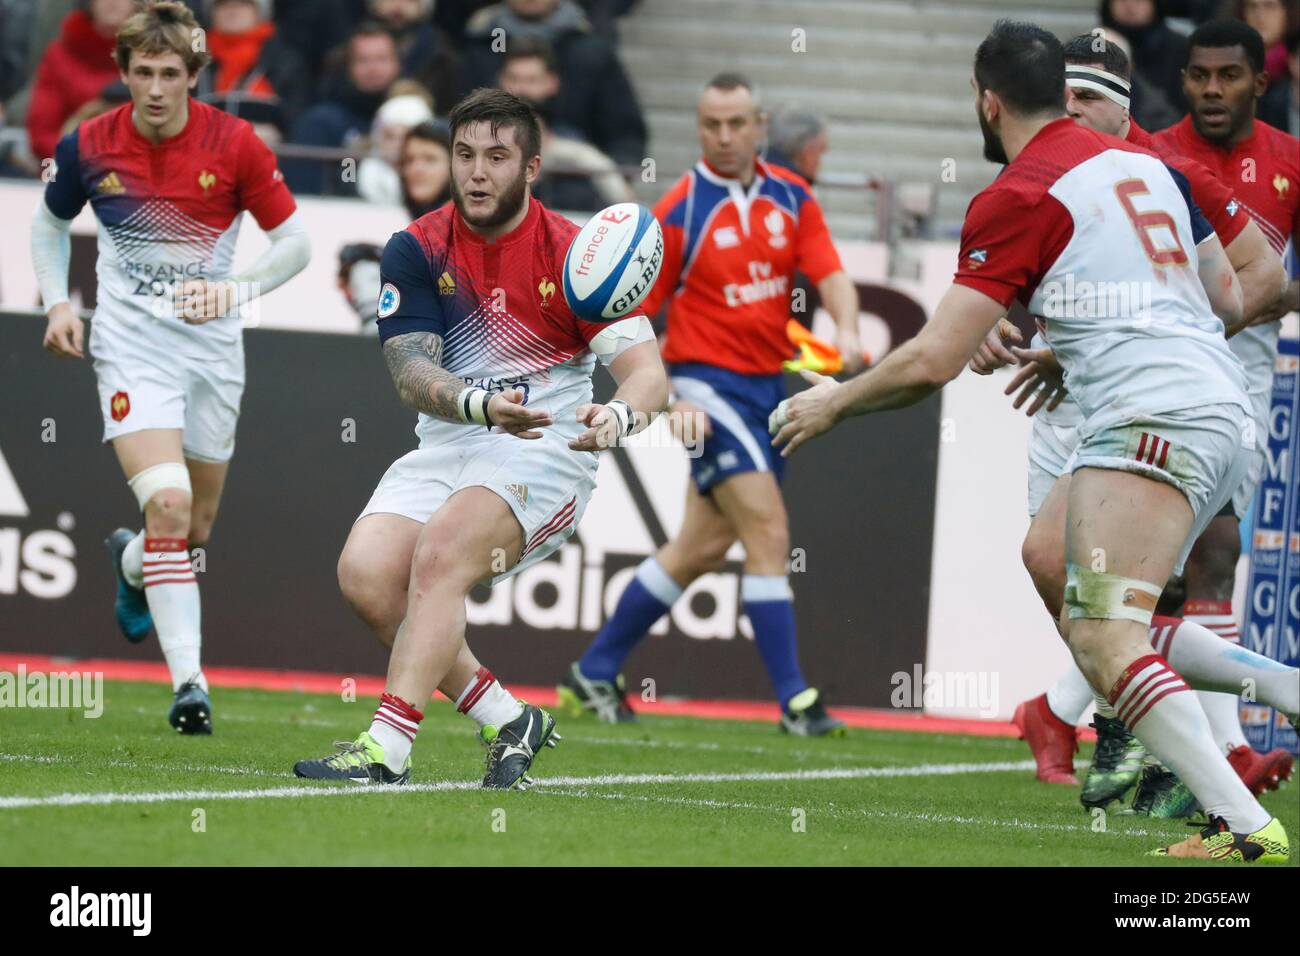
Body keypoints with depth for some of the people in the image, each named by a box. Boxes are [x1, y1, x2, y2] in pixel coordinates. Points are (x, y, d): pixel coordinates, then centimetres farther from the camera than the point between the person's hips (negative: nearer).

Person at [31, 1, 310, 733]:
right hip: (132, 343, -2)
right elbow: (50, 224, 14)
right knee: (167, 503, -22)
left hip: (213, 345, 2)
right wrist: (58, 303, -1)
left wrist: (237, 290, -18)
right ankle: (189, 682, -22)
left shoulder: (235, 144, -9)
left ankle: (132, 563, 50)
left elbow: (295, 241, -2)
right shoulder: (88, 148, -5)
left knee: (196, 528, 12)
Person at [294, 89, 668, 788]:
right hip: (445, 449, 4)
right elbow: (411, 373, -8)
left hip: (547, 451, -4)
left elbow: (646, 370, -10)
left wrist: (621, 415, -34)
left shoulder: (574, 254, -6)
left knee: (440, 553, -29)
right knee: (365, 570, -19)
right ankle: (506, 722, -4)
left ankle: (388, 747, -33)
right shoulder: (417, 250, 2)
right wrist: (481, 404, -30)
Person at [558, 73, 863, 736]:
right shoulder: (680, 212, -9)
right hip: (710, 384, -6)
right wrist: (666, 400, -17)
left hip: (770, 384, 6)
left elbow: (831, 275, -2)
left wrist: (846, 331, -23)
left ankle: (595, 674, 22)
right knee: (769, 531, -15)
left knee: (704, 546, 10)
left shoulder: (791, 197, 5)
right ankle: (794, 700, -11)